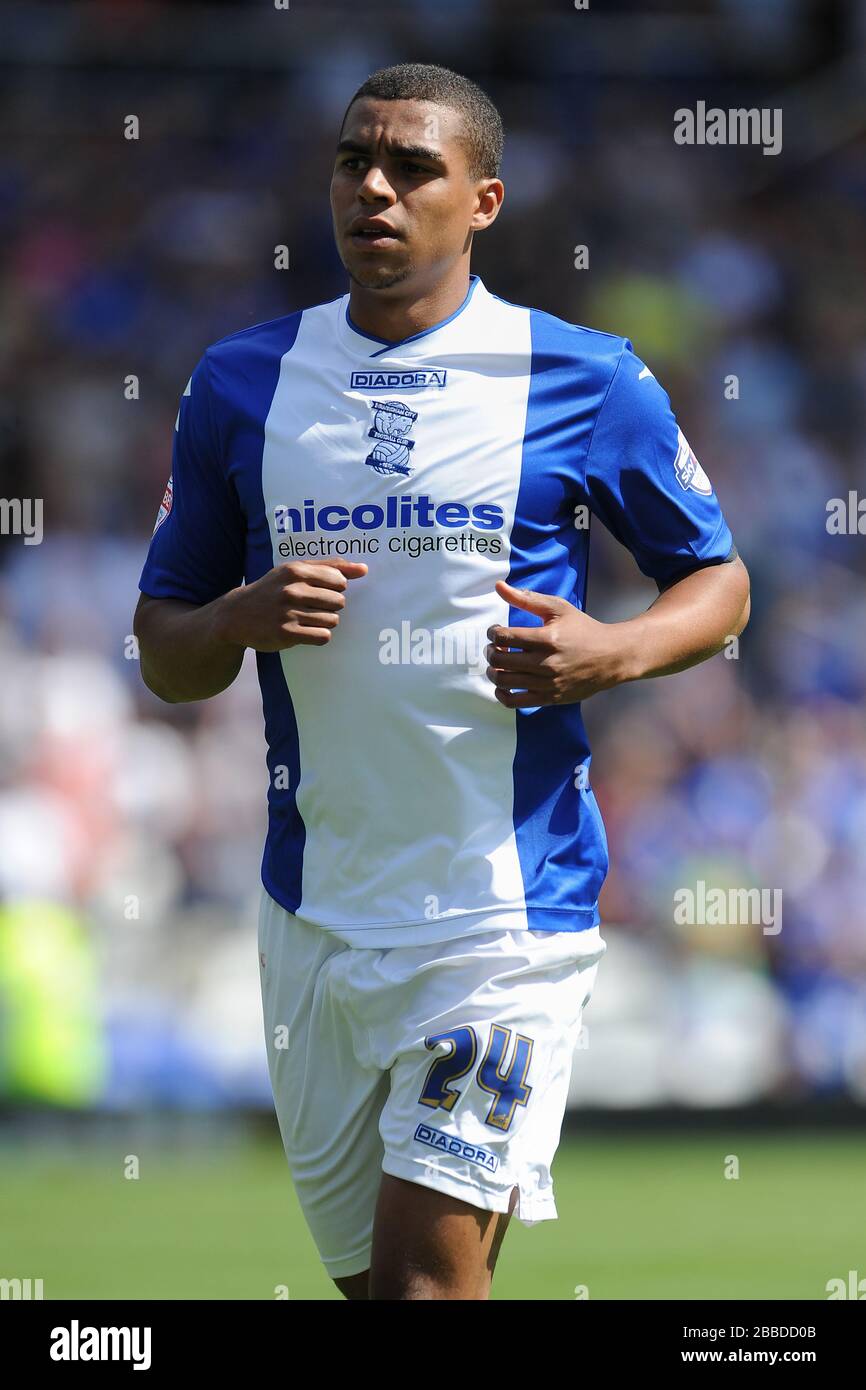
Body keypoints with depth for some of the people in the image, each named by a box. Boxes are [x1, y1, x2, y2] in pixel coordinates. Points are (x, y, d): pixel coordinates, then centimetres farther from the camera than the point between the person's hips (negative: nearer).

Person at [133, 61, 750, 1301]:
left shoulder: (586, 381, -1)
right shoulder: (243, 383, 7)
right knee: (366, 1276, 12)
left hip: (506, 905, -4)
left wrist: (620, 652, -12)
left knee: (434, 1266, -14)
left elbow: (718, 583, 9)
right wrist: (240, 618, -11)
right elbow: (165, 658, 12)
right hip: (314, 908, 4)